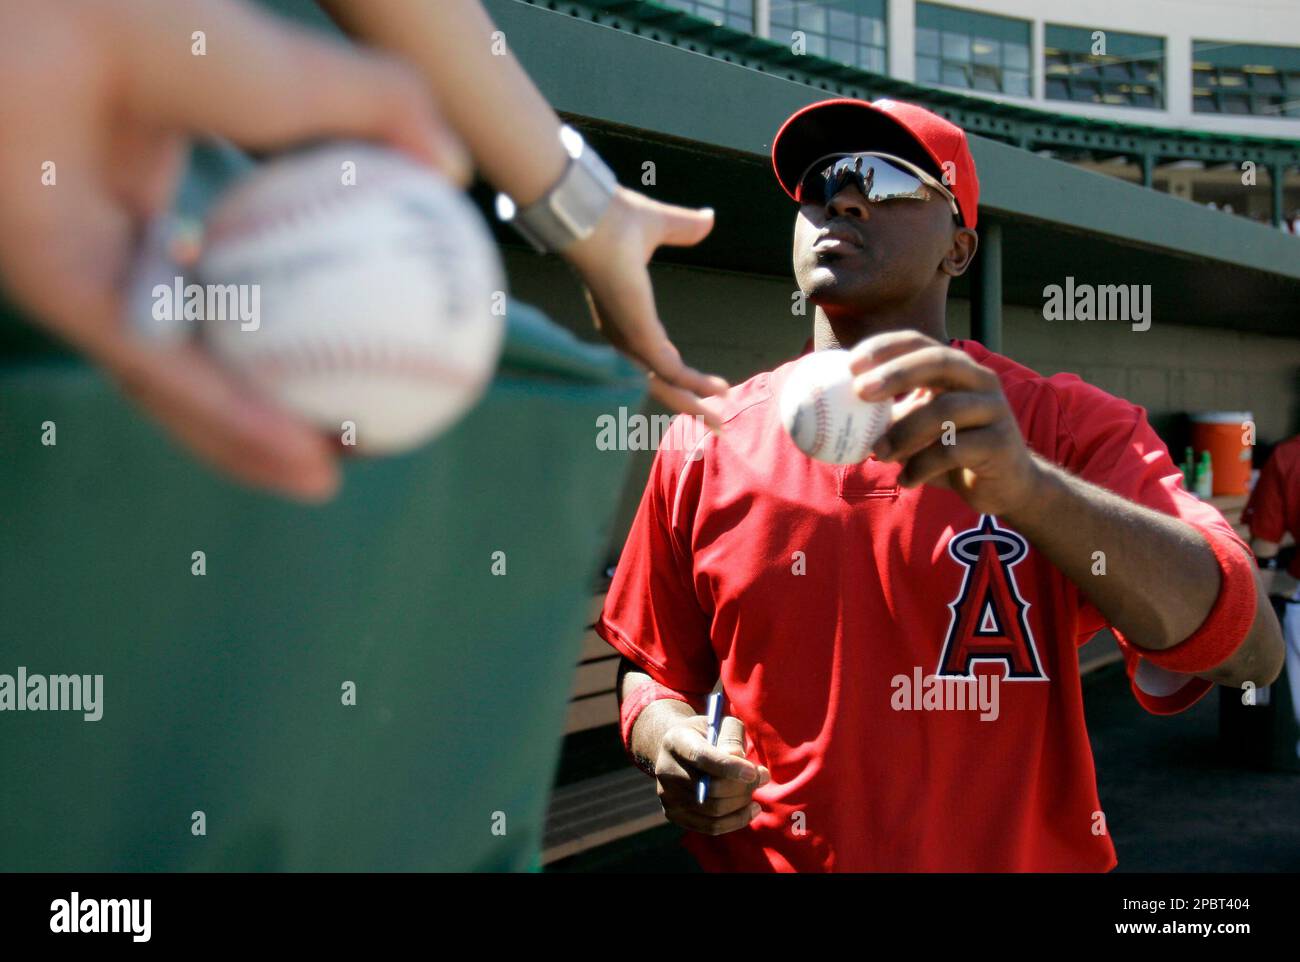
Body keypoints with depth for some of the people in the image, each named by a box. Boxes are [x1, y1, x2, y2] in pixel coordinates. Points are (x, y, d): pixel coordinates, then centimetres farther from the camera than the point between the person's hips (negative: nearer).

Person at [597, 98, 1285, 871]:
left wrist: (1025, 484, -39)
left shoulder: (1067, 429, -10)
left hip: (1021, 851, -1)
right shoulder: (704, 447, -3)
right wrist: (666, 742, -15)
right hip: (761, 854, 2)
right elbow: (653, 668, 7)